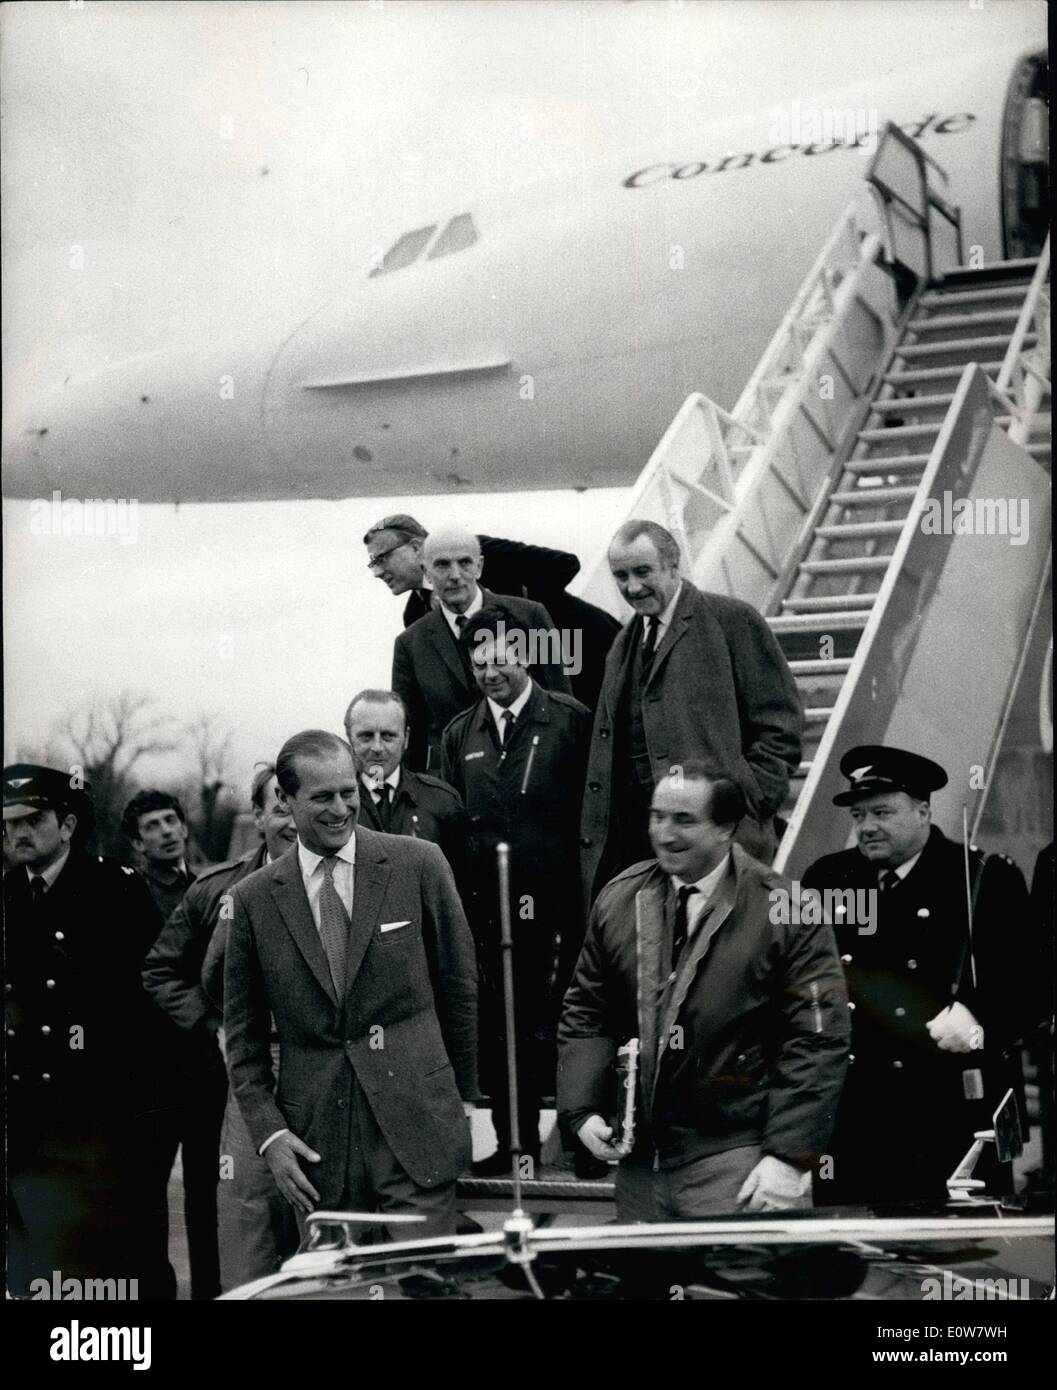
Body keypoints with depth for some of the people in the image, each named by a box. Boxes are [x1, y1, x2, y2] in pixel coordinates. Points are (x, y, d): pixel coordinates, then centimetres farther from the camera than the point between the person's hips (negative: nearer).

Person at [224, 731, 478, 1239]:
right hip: (315, 1140, 1)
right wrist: (268, 1132, 0)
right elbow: (243, 1034, 10)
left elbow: (460, 986, 8)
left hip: (417, 1122, -1)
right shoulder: (254, 899, 5)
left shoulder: (418, 864, 1)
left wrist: (465, 1099, 10)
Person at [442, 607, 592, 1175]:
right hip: (488, 908, 4)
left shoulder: (571, 721, 0)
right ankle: (514, 1143, 17)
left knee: (554, 1021, -2)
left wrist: (590, 891, -6)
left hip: (555, 904, -4)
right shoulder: (460, 735, 12)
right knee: (501, 1028, 7)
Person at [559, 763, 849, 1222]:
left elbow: (816, 1042, -9)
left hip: (737, 1168, -5)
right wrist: (583, 1110, 1)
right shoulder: (619, 900, 7)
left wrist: (788, 1157, -14)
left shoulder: (783, 912, -8)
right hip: (639, 1160, 5)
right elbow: (586, 1014, 14)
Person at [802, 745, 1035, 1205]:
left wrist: (980, 1021, -21)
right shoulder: (825, 879, 12)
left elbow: (1026, 978, -5)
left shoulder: (989, 880, 0)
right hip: (849, 1112, 3)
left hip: (950, 1112, -3)